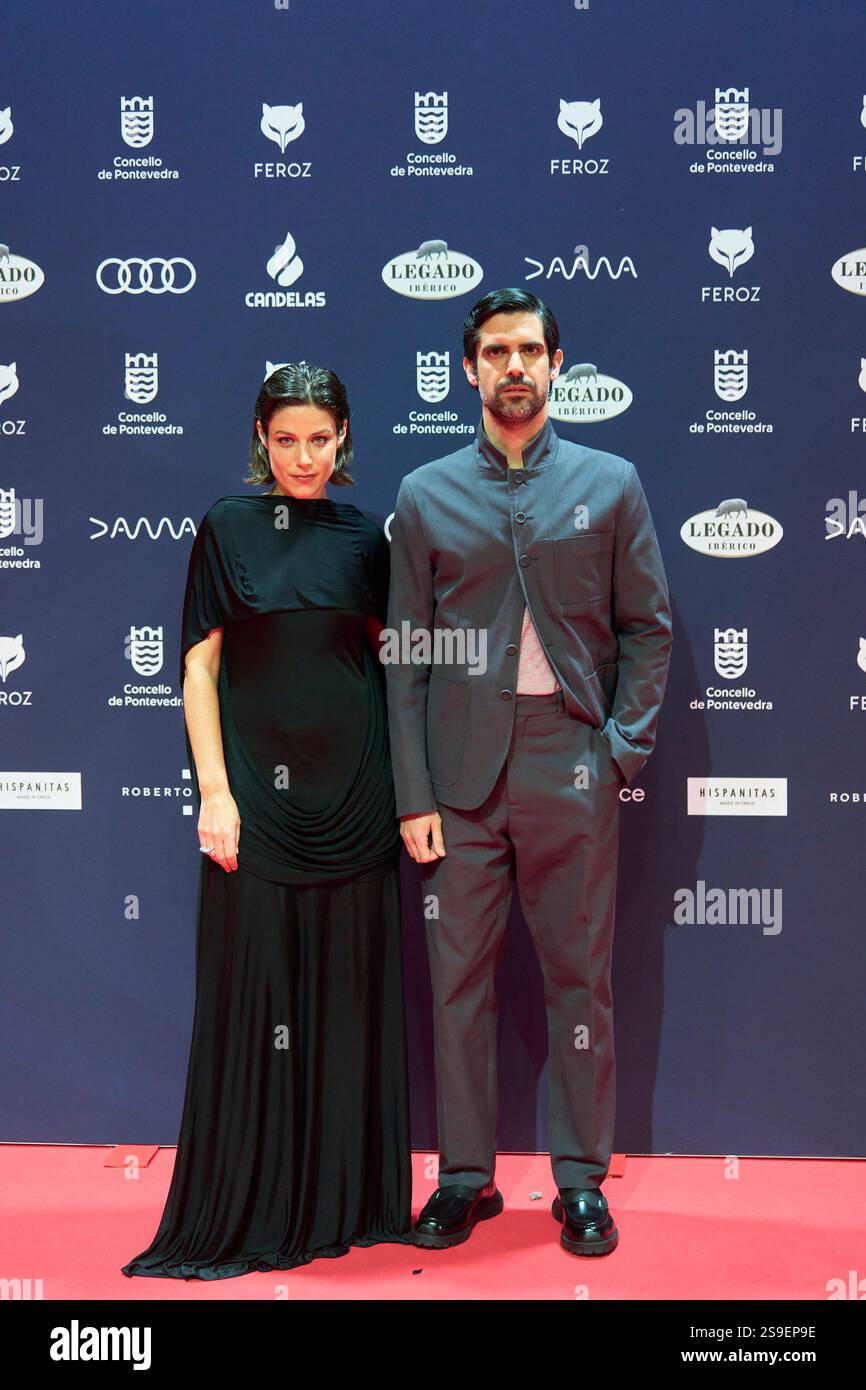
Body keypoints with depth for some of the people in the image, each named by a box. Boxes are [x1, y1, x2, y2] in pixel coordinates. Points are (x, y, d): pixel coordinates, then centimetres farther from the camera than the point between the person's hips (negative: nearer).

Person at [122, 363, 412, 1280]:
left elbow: (385, 653, 13)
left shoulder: (363, 536, 8)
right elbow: (201, 664, -2)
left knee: (350, 984, 7)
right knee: (255, 983, 1)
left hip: (351, 781, 3)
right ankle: (248, 1204, 15)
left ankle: (345, 1194, 21)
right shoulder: (228, 527, 1)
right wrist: (213, 790, -10)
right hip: (258, 778, -2)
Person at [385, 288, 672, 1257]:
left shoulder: (609, 483, 7)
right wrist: (413, 795, -1)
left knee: (580, 979, 6)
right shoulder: (425, 496, 8)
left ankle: (581, 1181, 20)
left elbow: (649, 629, 7)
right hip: (462, 772, 1)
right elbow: (406, 655, 5)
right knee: (458, 980, 5)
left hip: (571, 767, 0)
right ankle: (465, 1176, 20)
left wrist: (623, 749, -5)